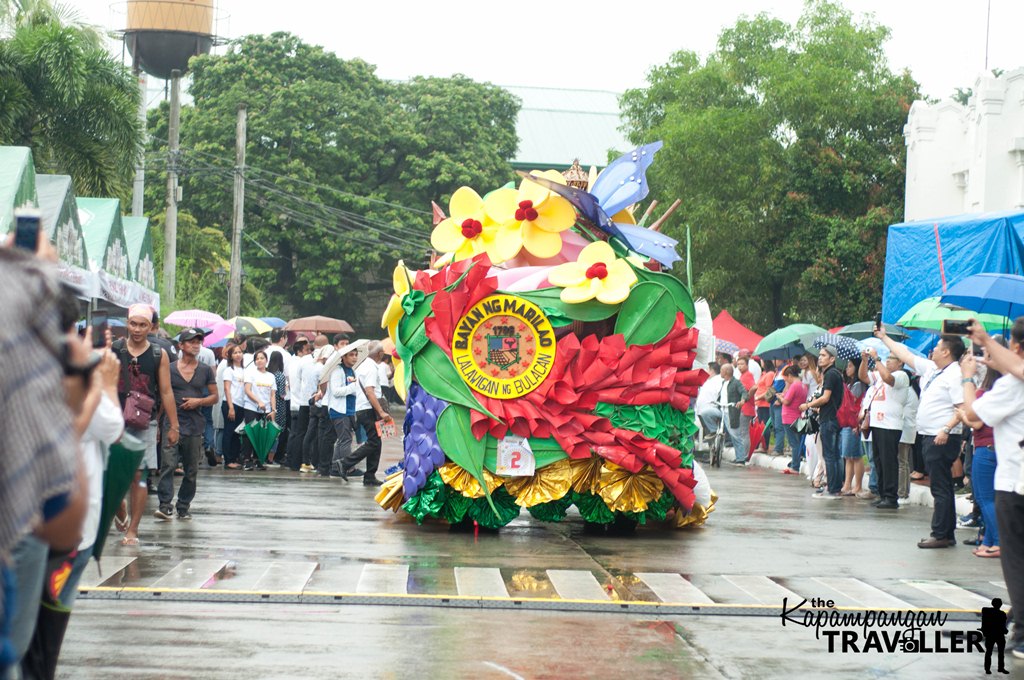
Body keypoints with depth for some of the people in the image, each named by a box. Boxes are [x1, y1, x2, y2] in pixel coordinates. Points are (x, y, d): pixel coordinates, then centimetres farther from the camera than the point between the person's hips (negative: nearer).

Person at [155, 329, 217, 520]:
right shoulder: (169, 369, 4)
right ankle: (165, 505, -17)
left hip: (195, 425, 3)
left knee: (191, 469, 7)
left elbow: (214, 397, 14)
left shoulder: (205, 370, 11)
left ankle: (183, 507, 17)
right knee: (168, 464, -16)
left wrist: (199, 401, -7)